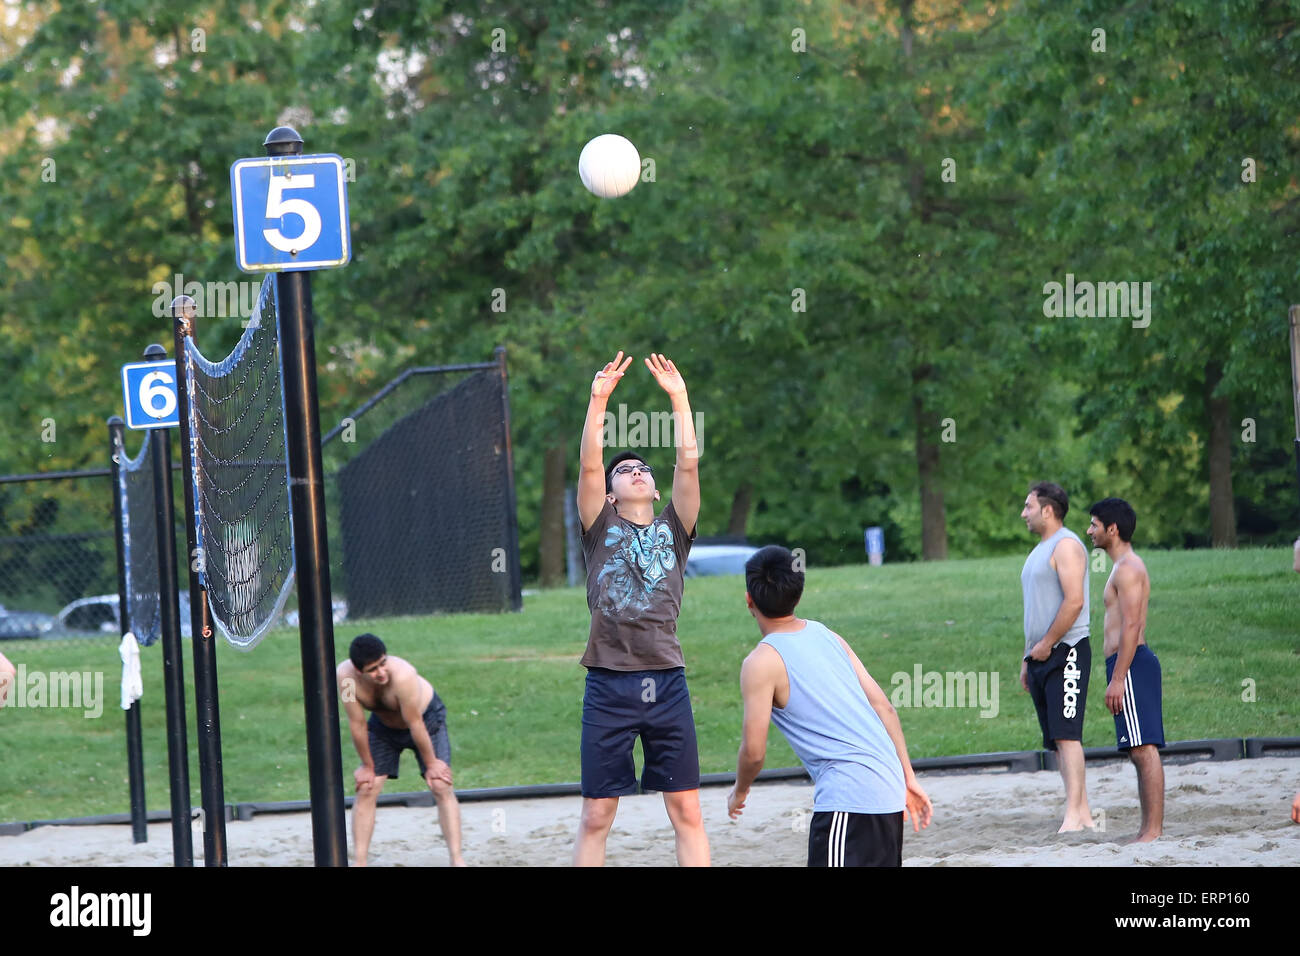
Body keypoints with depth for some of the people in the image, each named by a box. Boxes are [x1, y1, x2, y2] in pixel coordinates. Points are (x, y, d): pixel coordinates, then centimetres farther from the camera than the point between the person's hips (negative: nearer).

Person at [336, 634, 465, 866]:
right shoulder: (345, 676, -32)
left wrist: (431, 763, -19)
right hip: (384, 724, 3)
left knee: (441, 787, -12)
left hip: (426, 717, -3)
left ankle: (457, 860, -13)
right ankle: (360, 862, -2)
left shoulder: (403, 675, -41)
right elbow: (357, 724, -21)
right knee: (366, 790, -5)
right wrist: (367, 766, -11)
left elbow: (415, 725, -30)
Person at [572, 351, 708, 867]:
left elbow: (689, 462, 4)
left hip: (667, 683, 1)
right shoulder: (601, 529, 11)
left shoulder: (672, 529, 14)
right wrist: (598, 399, -7)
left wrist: (679, 396, 2)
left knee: (687, 811, 2)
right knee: (596, 816, 1)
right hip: (609, 685, -1)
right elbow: (589, 465, -1)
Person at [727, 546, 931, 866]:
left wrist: (739, 791, 14)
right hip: (889, 790, 9)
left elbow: (753, 752, -7)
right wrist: (909, 779, 16)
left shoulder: (762, 662, -7)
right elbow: (883, 705, 12)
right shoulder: (827, 636, 14)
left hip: (848, 797, -8)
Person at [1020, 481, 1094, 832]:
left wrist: (1046, 644, -16)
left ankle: (1074, 814, -20)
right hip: (1042, 656, 10)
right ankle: (1084, 814, 7)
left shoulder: (1066, 546, -9)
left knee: (1066, 734, -15)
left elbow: (1074, 601, -19)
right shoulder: (1040, 551, 22)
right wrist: (1028, 658, 21)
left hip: (1065, 651, -10)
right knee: (1058, 739, 6)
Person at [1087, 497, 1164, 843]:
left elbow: (1131, 625, -19)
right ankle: (1149, 829, 10)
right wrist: (1117, 676, 24)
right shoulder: (1124, 567, 22)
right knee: (1140, 751, 9)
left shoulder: (1128, 568, -11)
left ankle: (1154, 830, -17)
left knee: (1144, 749, -13)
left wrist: (1117, 678, -22)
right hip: (1127, 667, 11)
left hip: (1131, 665, -11)